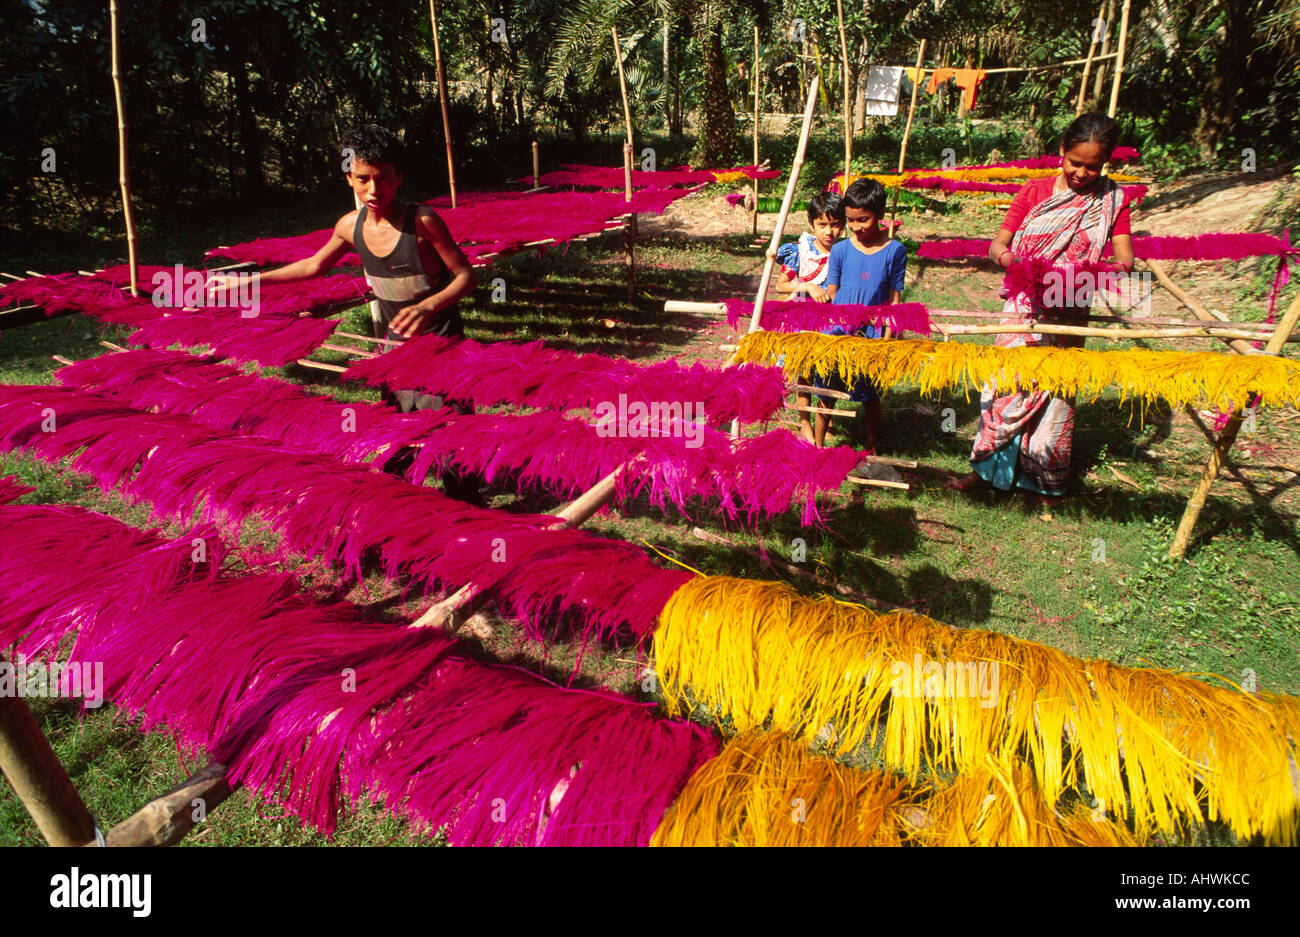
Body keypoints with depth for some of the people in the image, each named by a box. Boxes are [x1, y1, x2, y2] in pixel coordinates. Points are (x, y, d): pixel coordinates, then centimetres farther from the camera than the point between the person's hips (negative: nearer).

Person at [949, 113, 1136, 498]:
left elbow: (1125, 257, -9)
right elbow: (997, 244, -5)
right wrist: (1008, 258, -28)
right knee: (1004, 386, 3)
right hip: (1023, 309, 0)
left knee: (1053, 394, 6)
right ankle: (986, 466, 20)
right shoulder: (1035, 191, 1)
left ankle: (1047, 480, 23)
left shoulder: (1112, 200, 0)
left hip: (1068, 315, 0)